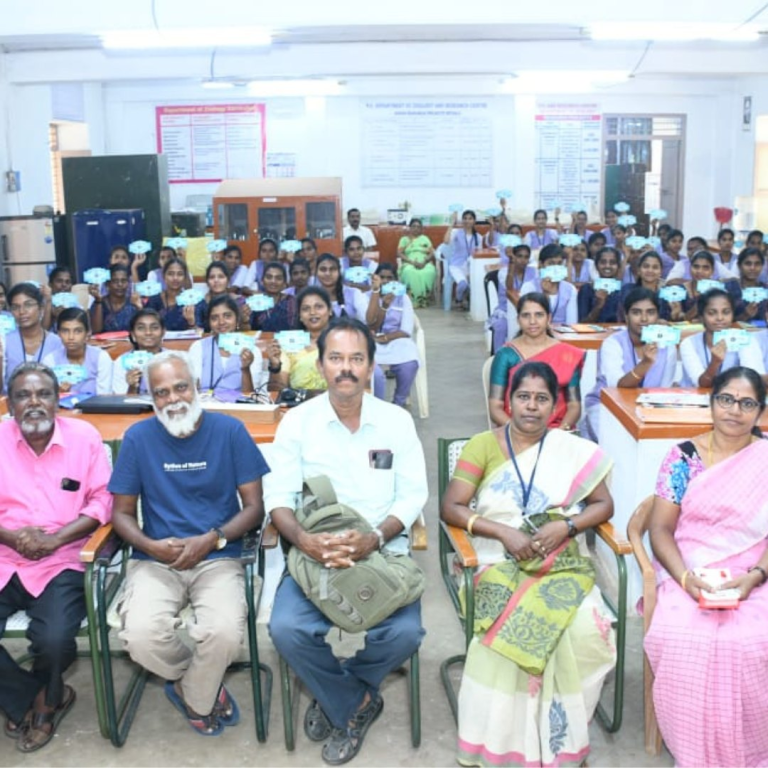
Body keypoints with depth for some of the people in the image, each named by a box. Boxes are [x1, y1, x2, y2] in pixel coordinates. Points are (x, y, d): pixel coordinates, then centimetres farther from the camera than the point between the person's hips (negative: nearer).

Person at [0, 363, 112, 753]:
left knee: (54, 640, -25)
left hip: (62, 563, -2)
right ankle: (40, 698, 8)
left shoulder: (85, 436, 0)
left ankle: (34, 698, 14)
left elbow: (102, 501, -2)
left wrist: (56, 538, -14)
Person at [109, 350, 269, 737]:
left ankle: (194, 696, 7)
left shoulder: (229, 430, -2)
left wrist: (212, 539, -16)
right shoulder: (138, 438, 0)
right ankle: (206, 684, 7)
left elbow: (254, 506, 0)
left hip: (218, 558, -1)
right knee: (141, 636, -28)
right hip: (155, 560, 1)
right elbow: (122, 512, 6)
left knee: (225, 633, -30)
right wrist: (151, 545, -14)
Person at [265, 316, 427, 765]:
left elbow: (414, 495, -2)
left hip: (384, 553, 0)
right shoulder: (297, 421, 1)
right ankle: (356, 704, 3)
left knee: (405, 633, -25)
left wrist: (375, 538, -20)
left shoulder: (397, 421, 2)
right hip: (316, 553, 0)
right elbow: (278, 496, -3)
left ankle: (336, 697, 8)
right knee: (287, 629, -26)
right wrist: (303, 539, -24)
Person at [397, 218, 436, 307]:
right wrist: (412, 262, -15)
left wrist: (424, 262, -13)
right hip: (409, 263, -1)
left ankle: (424, 297, -30)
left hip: (424, 263, 1)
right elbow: (399, 254, 1)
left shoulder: (425, 238, 20)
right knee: (410, 272, -39)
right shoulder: (404, 239, 16)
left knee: (429, 272, -36)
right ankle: (413, 299, -35)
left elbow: (432, 253, 8)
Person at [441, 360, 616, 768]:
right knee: (516, 628, -32)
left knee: (585, 630, -28)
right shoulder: (483, 445, 2)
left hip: (560, 562, 1)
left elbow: (604, 505, 9)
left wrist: (565, 526, -11)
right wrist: (504, 533, -15)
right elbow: (450, 507, -2)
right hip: (500, 560, -1)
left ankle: (563, 734, -4)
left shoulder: (575, 451, 8)